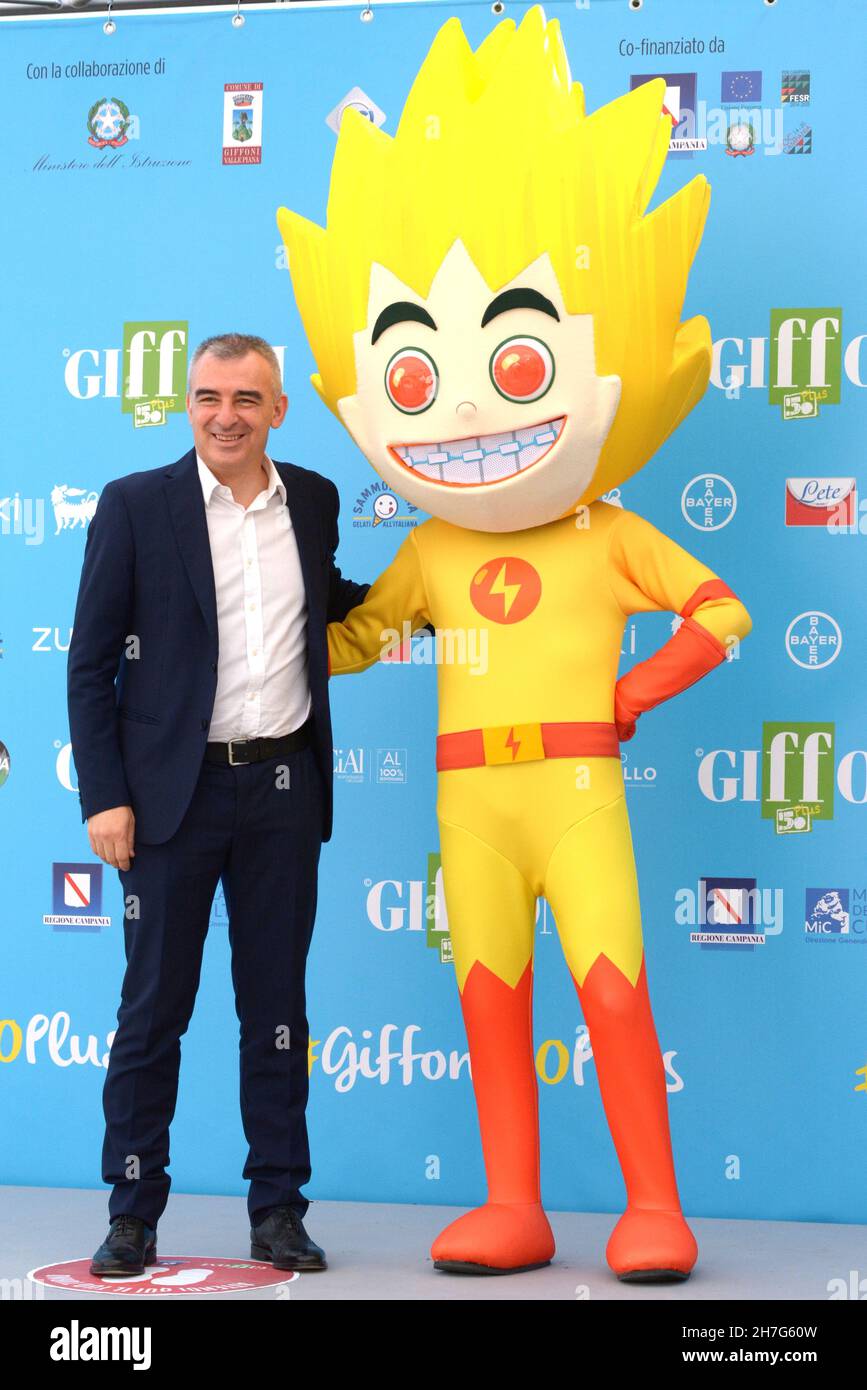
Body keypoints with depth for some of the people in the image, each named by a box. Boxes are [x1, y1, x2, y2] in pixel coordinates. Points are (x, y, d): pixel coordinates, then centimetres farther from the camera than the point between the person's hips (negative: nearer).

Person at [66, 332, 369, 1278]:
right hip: (176, 789, -3)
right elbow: (90, 663, -3)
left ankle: (278, 1209, 18)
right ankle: (133, 1214, 15)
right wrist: (104, 795, -9)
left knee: (276, 1007, 9)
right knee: (154, 1005, 4)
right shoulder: (135, 505, -2)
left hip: (283, 791, 3)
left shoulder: (312, 500, 8)